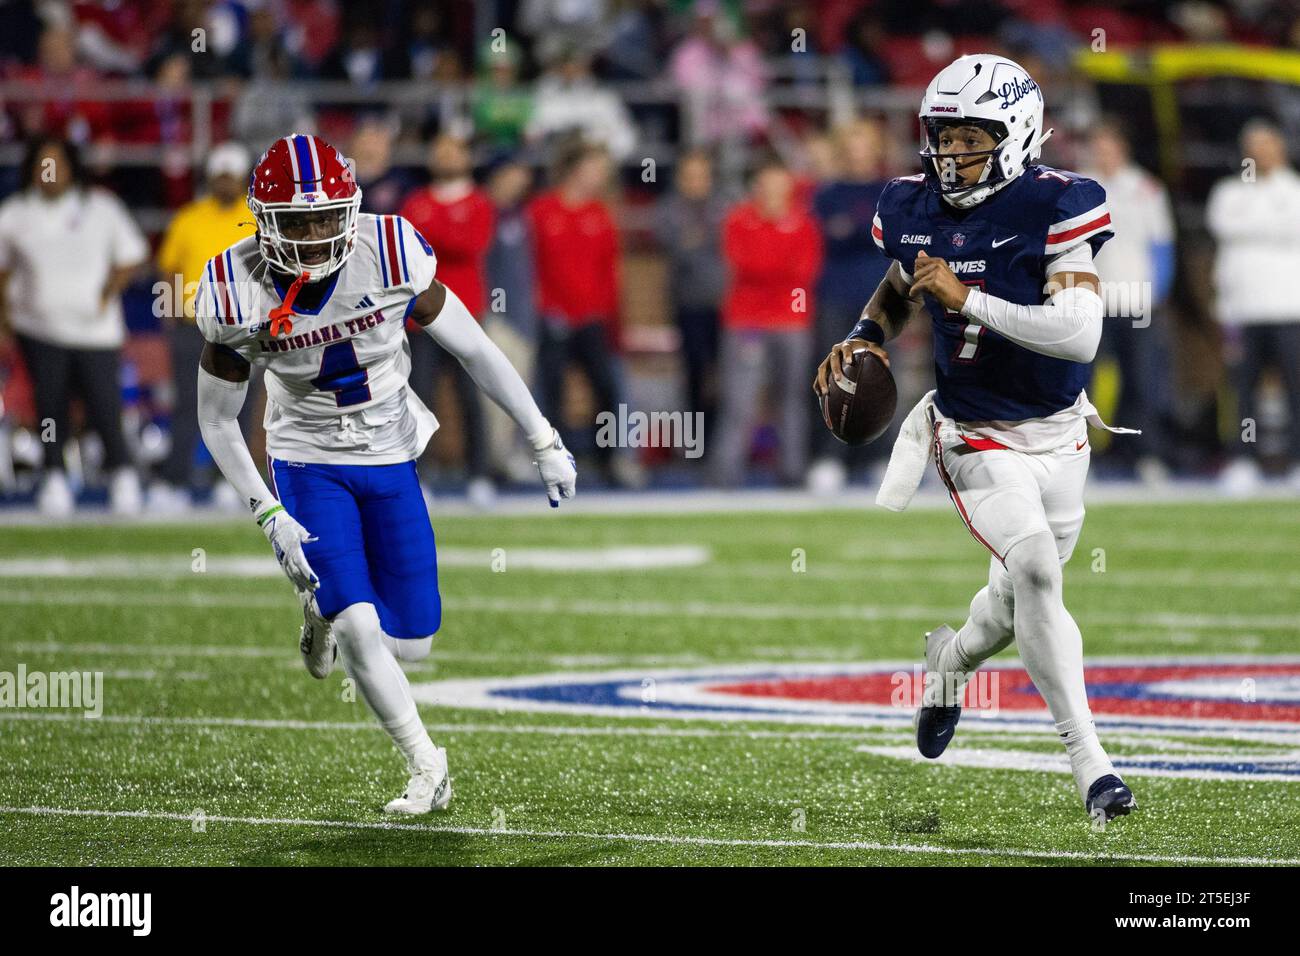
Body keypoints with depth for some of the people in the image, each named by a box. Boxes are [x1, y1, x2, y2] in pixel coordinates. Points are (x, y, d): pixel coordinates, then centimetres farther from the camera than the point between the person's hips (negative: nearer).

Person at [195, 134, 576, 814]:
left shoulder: (390, 257, -22)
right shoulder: (239, 297, -21)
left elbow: (475, 351, -9)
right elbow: (217, 420, -6)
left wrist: (545, 443, -5)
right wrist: (269, 515, -13)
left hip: (390, 458, 1)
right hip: (307, 460, -1)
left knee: (411, 643, 2)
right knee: (360, 631, -16)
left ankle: (325, 604, 37)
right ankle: (426, 769, 6)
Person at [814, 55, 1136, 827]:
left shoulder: (1056, 207, -18)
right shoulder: (913, 210, -5)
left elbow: (1080, 334, -28)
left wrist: (966, 298, -29)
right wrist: (865, 339, 0)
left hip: (1058, 435, 0)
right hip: (977, 438, 0)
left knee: (1021, 595, 15)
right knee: (1035, 570, -22)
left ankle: (951, 662, 51)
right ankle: (1090, 764, -18)